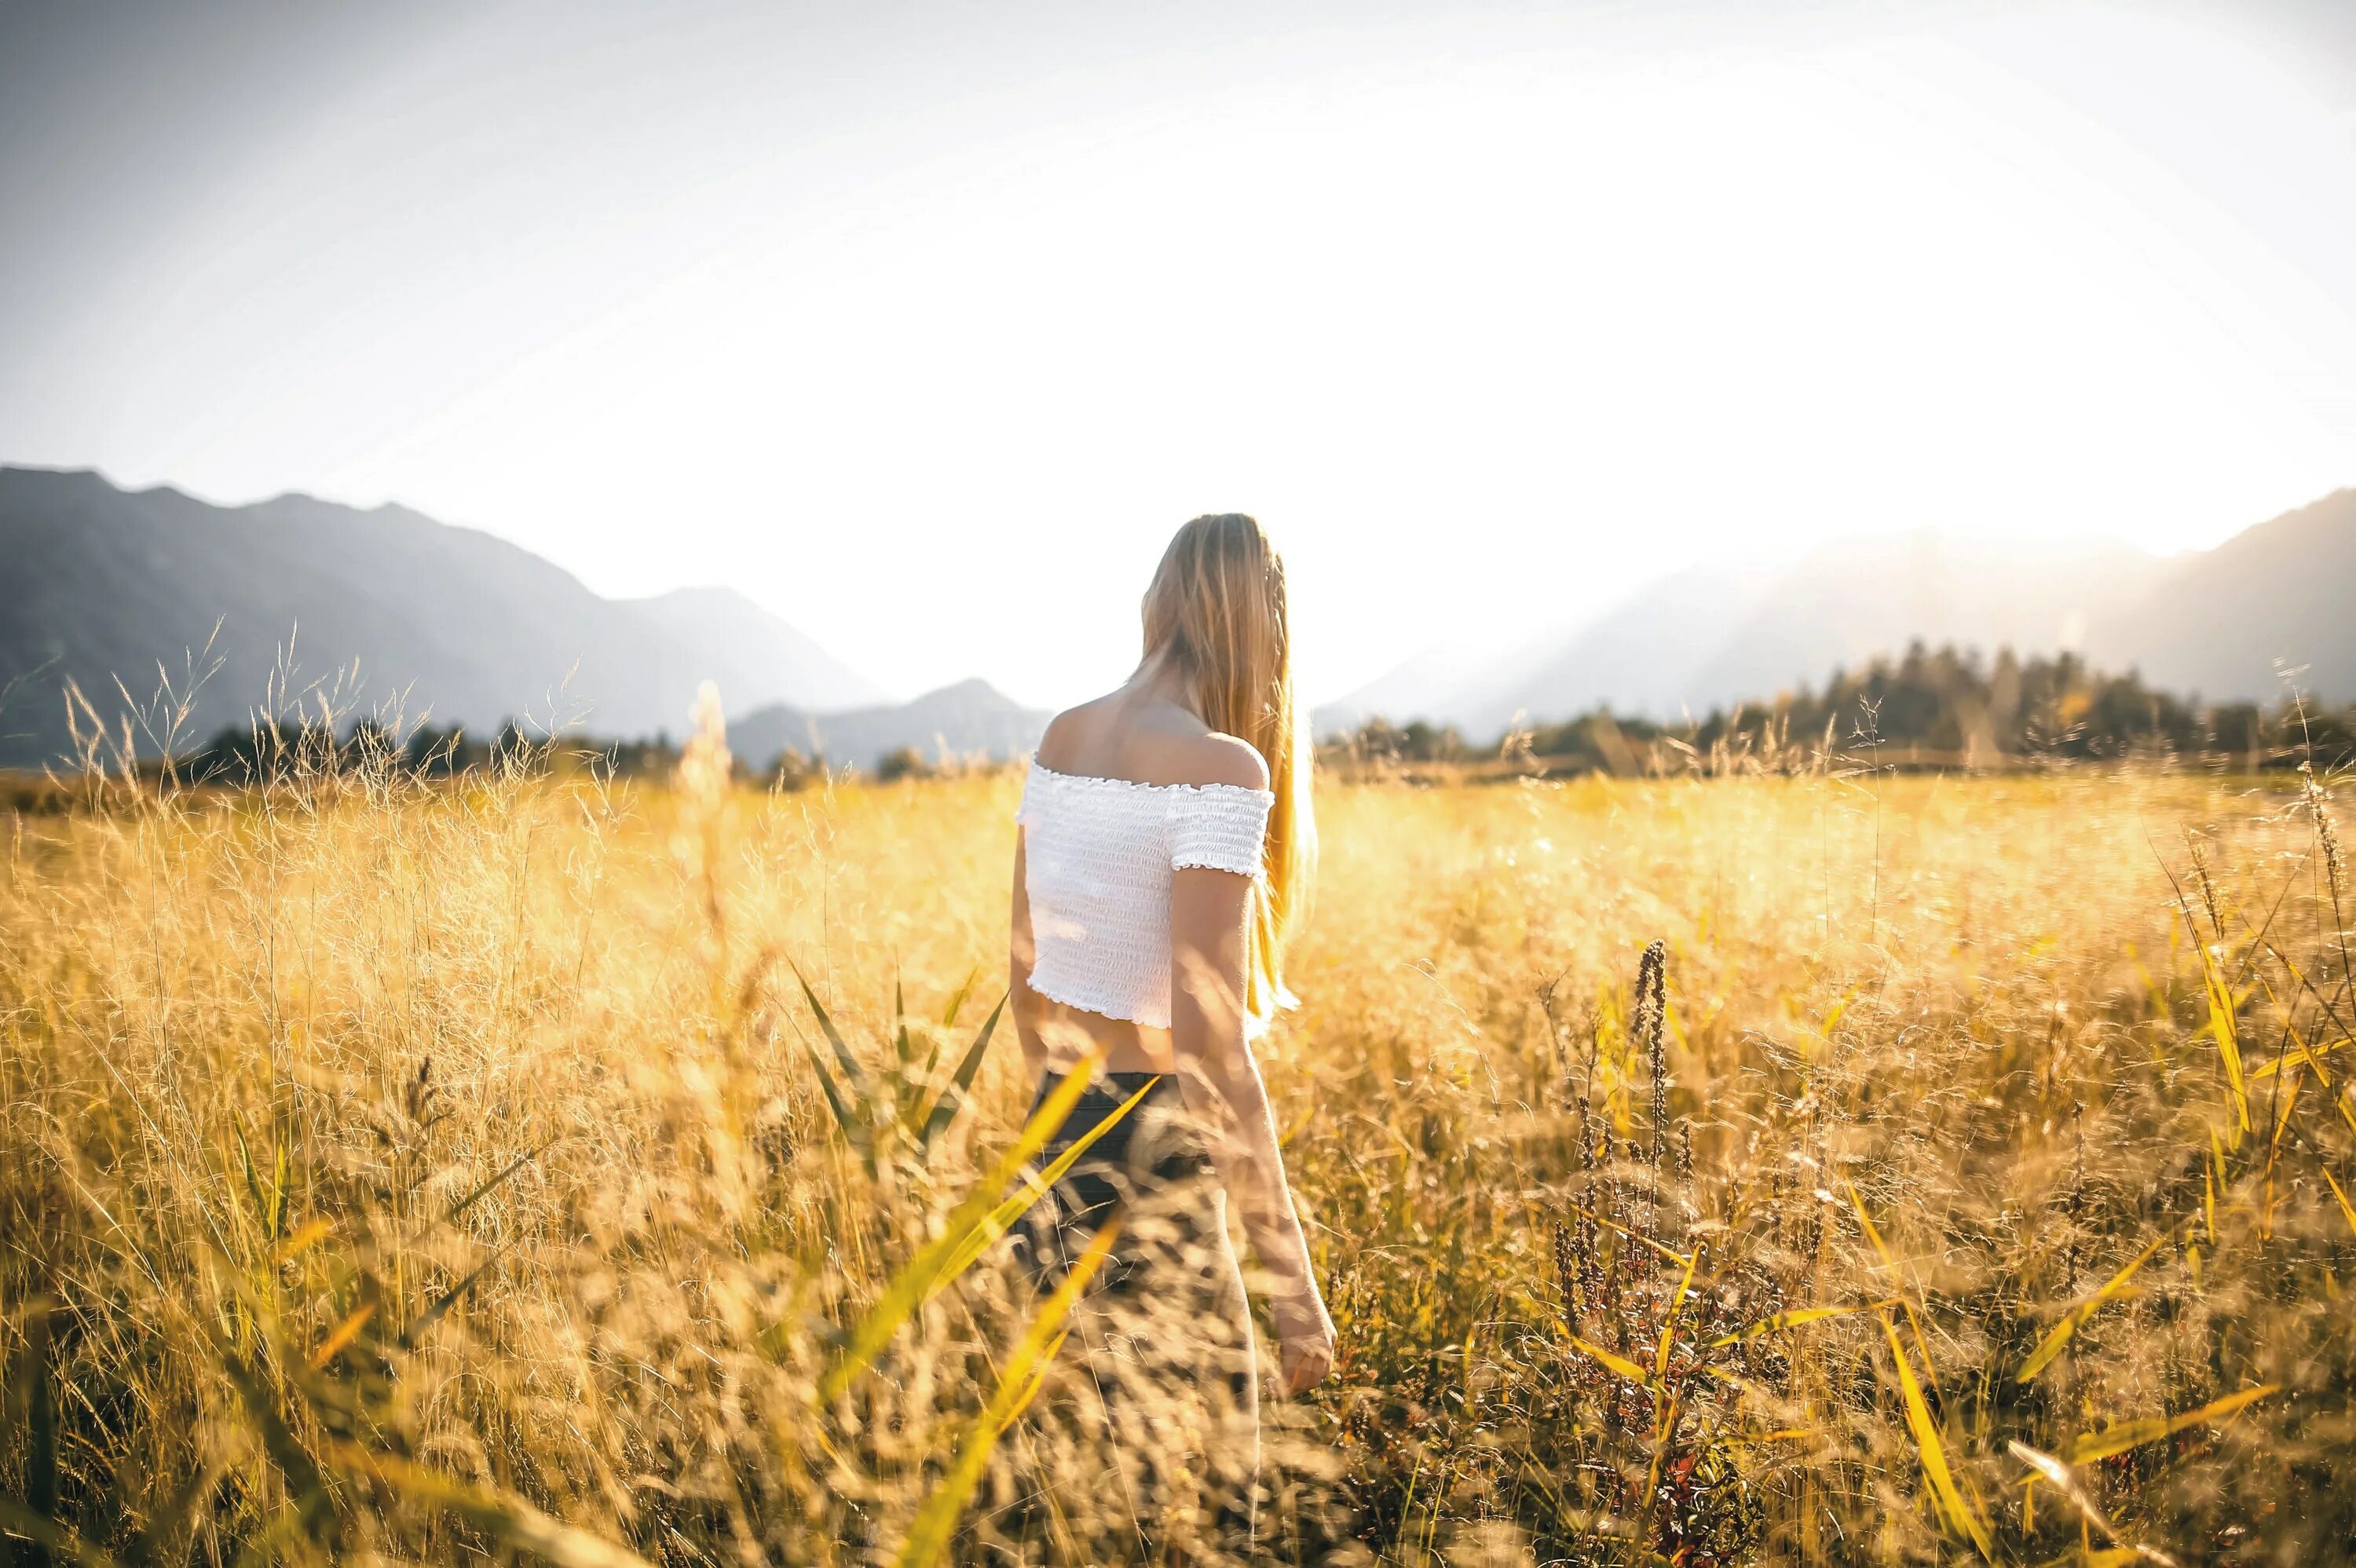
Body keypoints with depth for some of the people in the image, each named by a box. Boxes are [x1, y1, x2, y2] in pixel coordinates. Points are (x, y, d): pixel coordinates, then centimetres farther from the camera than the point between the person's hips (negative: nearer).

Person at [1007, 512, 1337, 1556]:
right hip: (1152, 1172, -8)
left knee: (1124, 1484, 23)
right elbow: (1209, 1041, -22)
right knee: (1207, 1517, 10)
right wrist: (1291, 1274, -17)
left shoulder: (1061, 740, 5)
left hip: (1052, 1152, 8)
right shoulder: (1218, 770, -18)